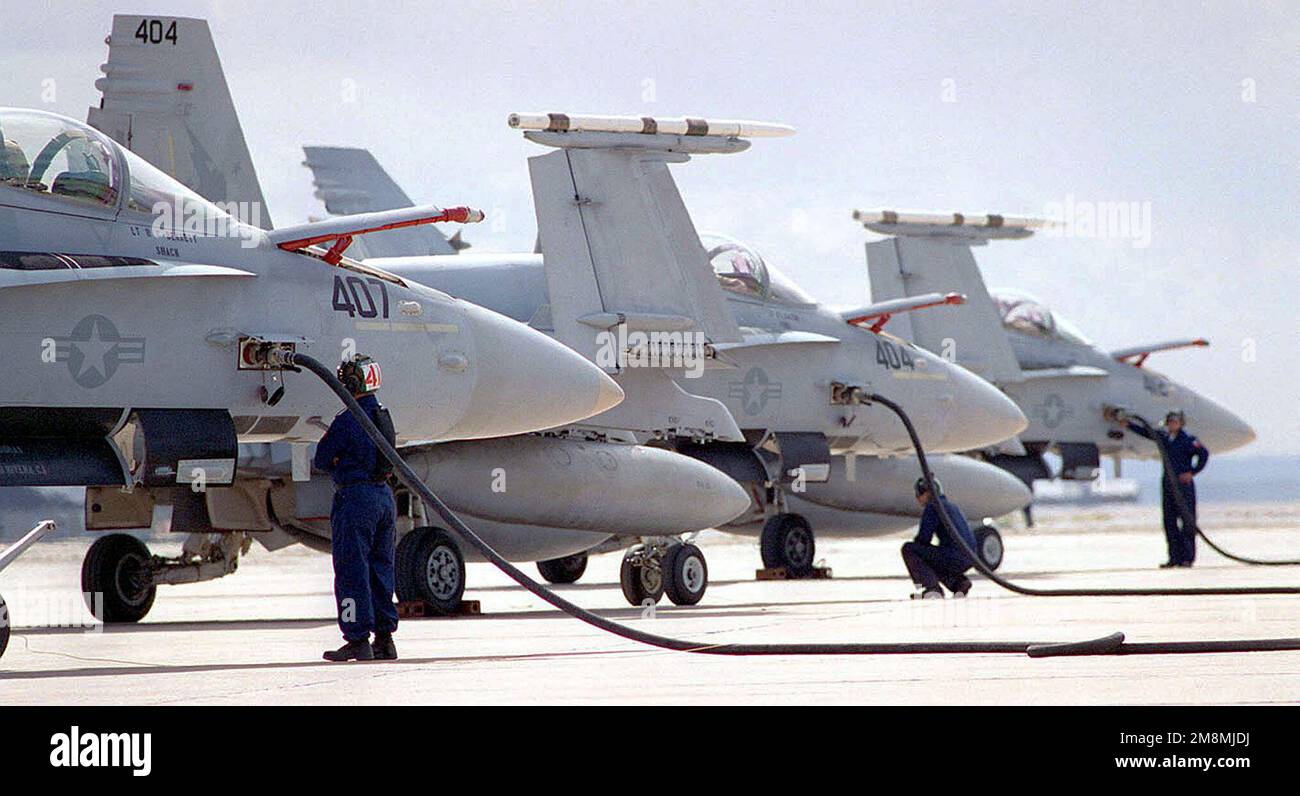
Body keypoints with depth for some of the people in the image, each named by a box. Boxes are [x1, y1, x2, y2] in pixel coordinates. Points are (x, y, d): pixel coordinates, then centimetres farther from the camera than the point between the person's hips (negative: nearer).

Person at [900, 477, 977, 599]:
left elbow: (923, 538, -10)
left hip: (954, 556, -9)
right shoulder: (951, 506, 23)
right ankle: (959, 583, 13)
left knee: (908, 548, -3)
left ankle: (931, 588, -12)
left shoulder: (932, 507, -5)